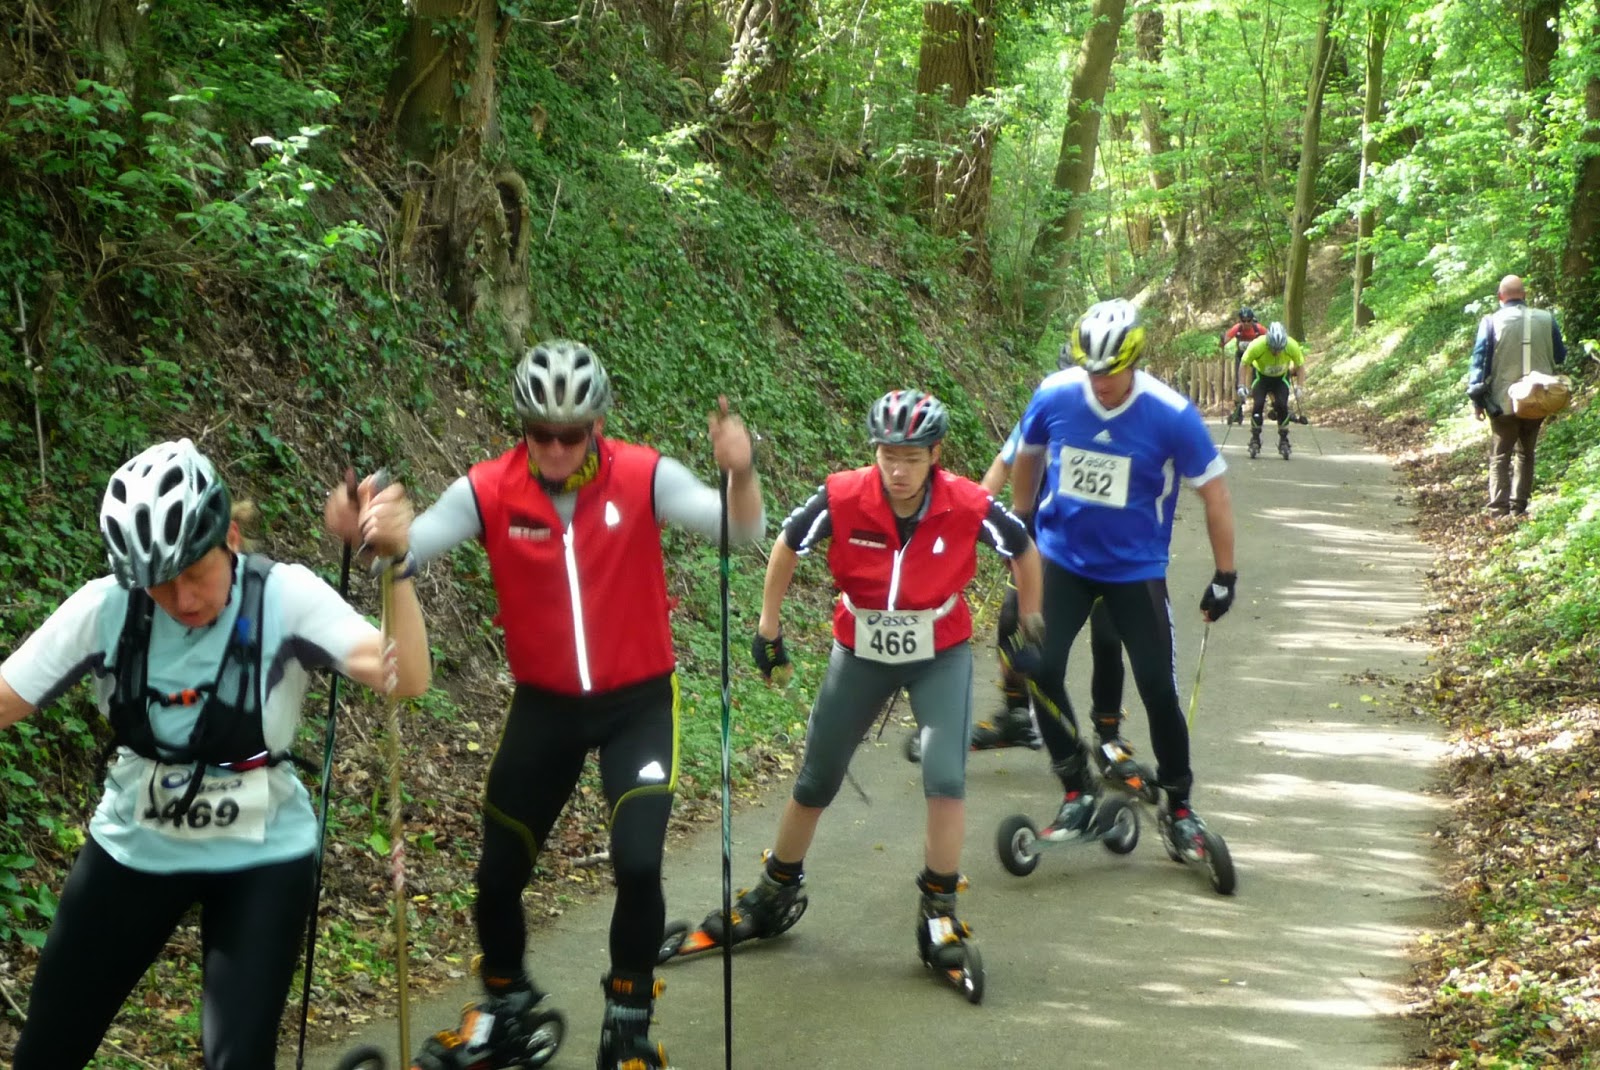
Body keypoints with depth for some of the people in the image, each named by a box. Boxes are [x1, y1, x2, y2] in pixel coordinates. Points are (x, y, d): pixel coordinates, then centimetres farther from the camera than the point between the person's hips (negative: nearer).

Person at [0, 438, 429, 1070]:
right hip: (133, 849, 3)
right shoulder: (104, 608, -15)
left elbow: (405, 679, -32)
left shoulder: (285, 598, -20)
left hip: (261, 858, -2)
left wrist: (396, 564, -47)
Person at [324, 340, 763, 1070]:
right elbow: (410, 545, -19)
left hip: (639, 700, -2)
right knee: (499, 872, 6)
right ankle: (507, 1011, 35)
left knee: (637, 864, -15)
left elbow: (743, 531, -21)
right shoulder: (487, 490, -12)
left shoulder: (643, 476, -15)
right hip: (545, 705, 2)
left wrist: (740, 474, -43)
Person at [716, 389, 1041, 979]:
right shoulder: (842, 497, -24)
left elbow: (1024, 550, -4)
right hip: (861, 654, 1)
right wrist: (768, 627, -1)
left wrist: (1030, 622, 6)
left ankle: (938, 909, 0)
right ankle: (774, 893, 33)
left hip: (941, 656, -1)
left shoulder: (969, 506, -24)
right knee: (815, 783, 12)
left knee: (945, 778, -18)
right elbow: (788, 545, -6)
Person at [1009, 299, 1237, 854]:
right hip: (1062, 559, 2)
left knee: (1158, 688, -2)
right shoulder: (1054, 396, -13)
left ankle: (1179, 806, 18)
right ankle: (1077, 790, 2)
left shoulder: (1172, 415, -20)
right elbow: (1027, 460, 8)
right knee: (1041, 668, -14)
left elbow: (1214, 493, -9)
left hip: (1136, 570, -2)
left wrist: (1225, 576, -6)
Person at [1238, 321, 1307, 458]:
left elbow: (1300, 365, -14)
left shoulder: (1292, 346, -30)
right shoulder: (1257, 345, -35)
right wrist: (1241, 386, -27)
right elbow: (1244, 364, -21)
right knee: (1258, 404, -17)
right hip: (1261, 375, -1)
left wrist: (1300, 386, -22)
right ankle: (1255, 439, -2)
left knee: (1282, 405, -16)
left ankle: (1284, 440, -2)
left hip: (1281, 377, 1)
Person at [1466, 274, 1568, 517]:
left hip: (1503, 402, -2)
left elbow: (1479, 360, -6)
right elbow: (1560, 356, 11)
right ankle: (1519, 505, 15)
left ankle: (1499, 508, -5)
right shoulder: (1546, 319, 0)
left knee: (1500, 457, 5)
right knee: (1526, 454, 17)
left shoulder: (1491, 321, -7)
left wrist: (1476, 398, -1)